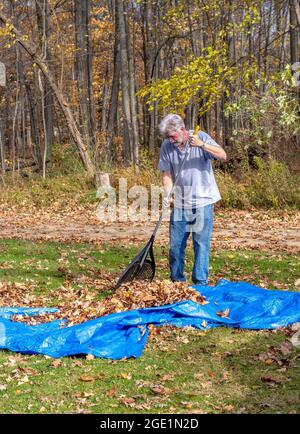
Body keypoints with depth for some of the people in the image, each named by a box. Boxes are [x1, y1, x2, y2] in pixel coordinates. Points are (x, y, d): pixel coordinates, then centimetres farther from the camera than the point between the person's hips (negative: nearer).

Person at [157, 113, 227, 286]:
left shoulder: (201, 137, -8)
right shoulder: (167, 146, 0)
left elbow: (223, 156, -16)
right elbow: (167, 174, 1)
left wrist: (201, 145, -29)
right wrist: (167, 195, -16)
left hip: (203, 201, -3)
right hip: (180, 203, 3)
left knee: (201, 243, -1)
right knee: (175, 245, 7)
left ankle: (201, 283, 7)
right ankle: (177, 281, 21)